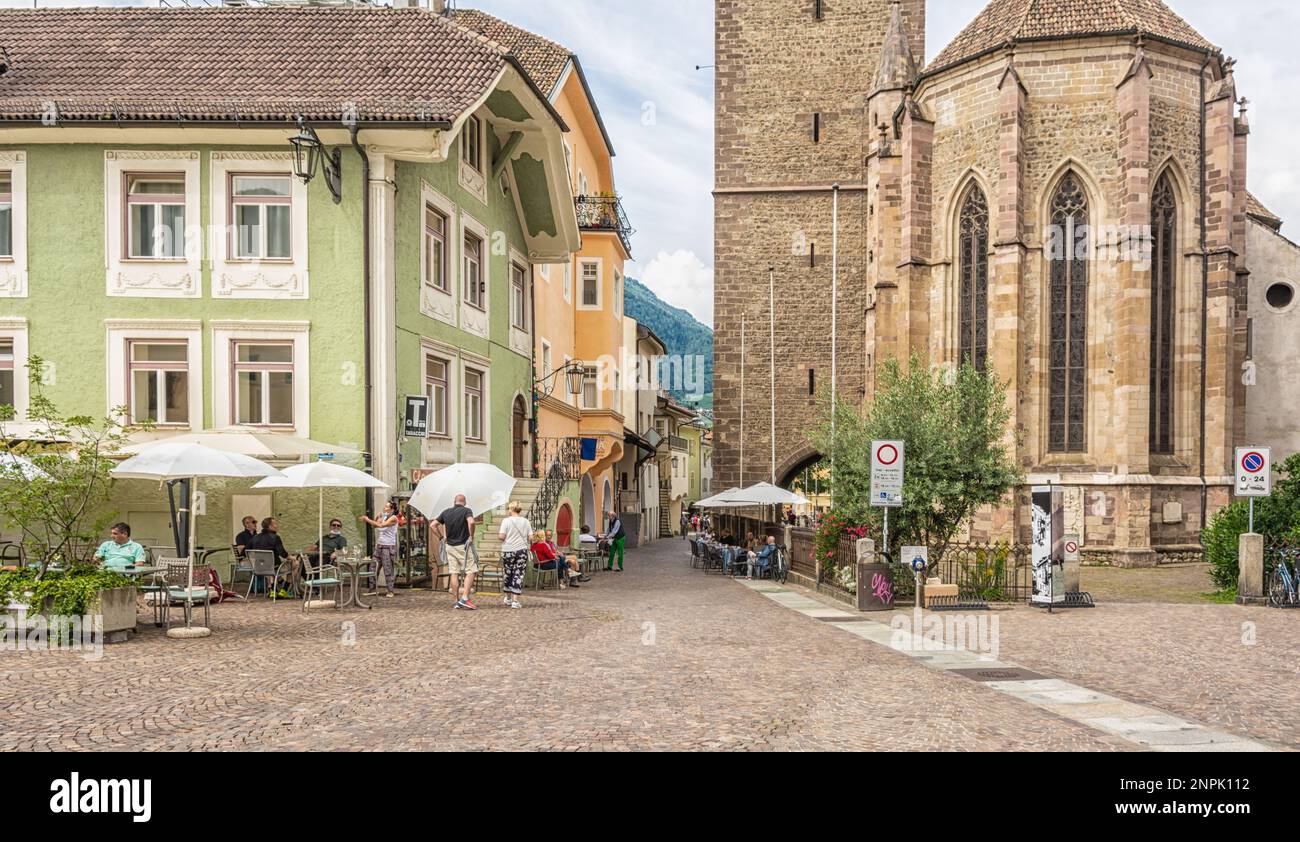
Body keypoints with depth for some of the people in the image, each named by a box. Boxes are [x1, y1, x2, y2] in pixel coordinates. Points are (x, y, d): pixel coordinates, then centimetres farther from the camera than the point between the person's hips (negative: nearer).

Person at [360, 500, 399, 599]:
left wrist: (368, 519, -17)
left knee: (388, 569, -2)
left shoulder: (393, 518, -9)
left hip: (388, 546, -7)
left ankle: (391, 591, 6)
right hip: (379, 545, 7)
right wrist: (377, 518, -4)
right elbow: (374, 525, 11)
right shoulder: (383, 517, 13)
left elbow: (381, 525, -20)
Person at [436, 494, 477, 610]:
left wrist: (442, 536, 17)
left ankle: (457, 601, 10)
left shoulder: (446, 512, 8)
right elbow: (471, 522, -27)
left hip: (450, 546, 5)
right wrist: (472, 535, -14)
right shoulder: (466, 510, -7)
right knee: (471, 571, -1)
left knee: (454, 573, 8)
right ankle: (465, 598, -13)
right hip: (463, 545, -5)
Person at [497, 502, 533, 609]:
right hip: (522, 551, 1)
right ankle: (515, 600, -4)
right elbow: (531, 538, 1)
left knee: (507, 574, 15)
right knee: (518, 575, 2)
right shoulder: (526, 521, 2)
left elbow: (501, 536, -12)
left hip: (508, 551, -1)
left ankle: (508, 598, 29)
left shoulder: (506, 521, -6)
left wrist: (498, 534, 9)